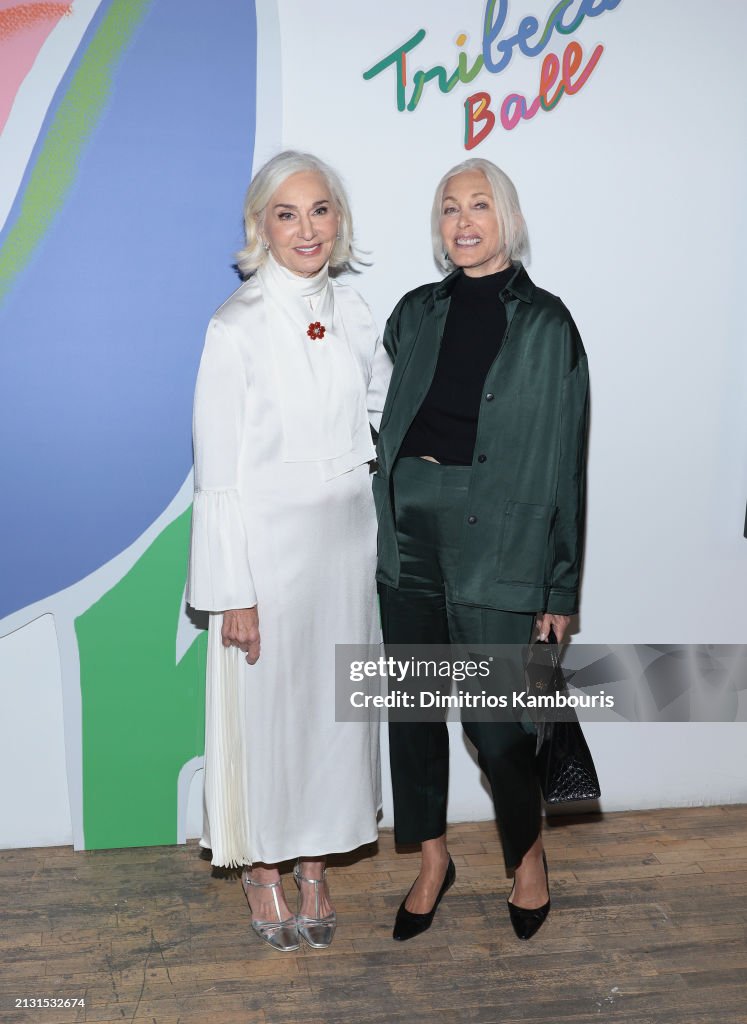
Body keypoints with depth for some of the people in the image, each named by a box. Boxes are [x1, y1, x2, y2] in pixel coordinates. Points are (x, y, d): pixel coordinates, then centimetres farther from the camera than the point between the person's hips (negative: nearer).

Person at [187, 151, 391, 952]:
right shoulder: (236, 328, -12)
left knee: (334, 705, 14)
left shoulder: (350, 312, 4)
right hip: (268, 546, -5)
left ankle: (315, 867, 33)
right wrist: (234, 592, -14)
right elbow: (218, 473, -12)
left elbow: (391, 405, 20)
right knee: (265, 709, 7)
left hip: (346, 540, 5)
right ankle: (262, 872, 31)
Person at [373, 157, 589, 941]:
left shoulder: (545, 325, -3)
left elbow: (563, 460, -4)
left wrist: (560, 586, -5)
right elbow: (386, 423, 11)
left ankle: (527, 854, 30)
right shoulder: (415, 312, 9)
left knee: (493, 717, 0)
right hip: (407, 531, 4)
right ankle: (432, 860, 33)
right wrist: (383, 517, 3)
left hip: (495, 541, -4)